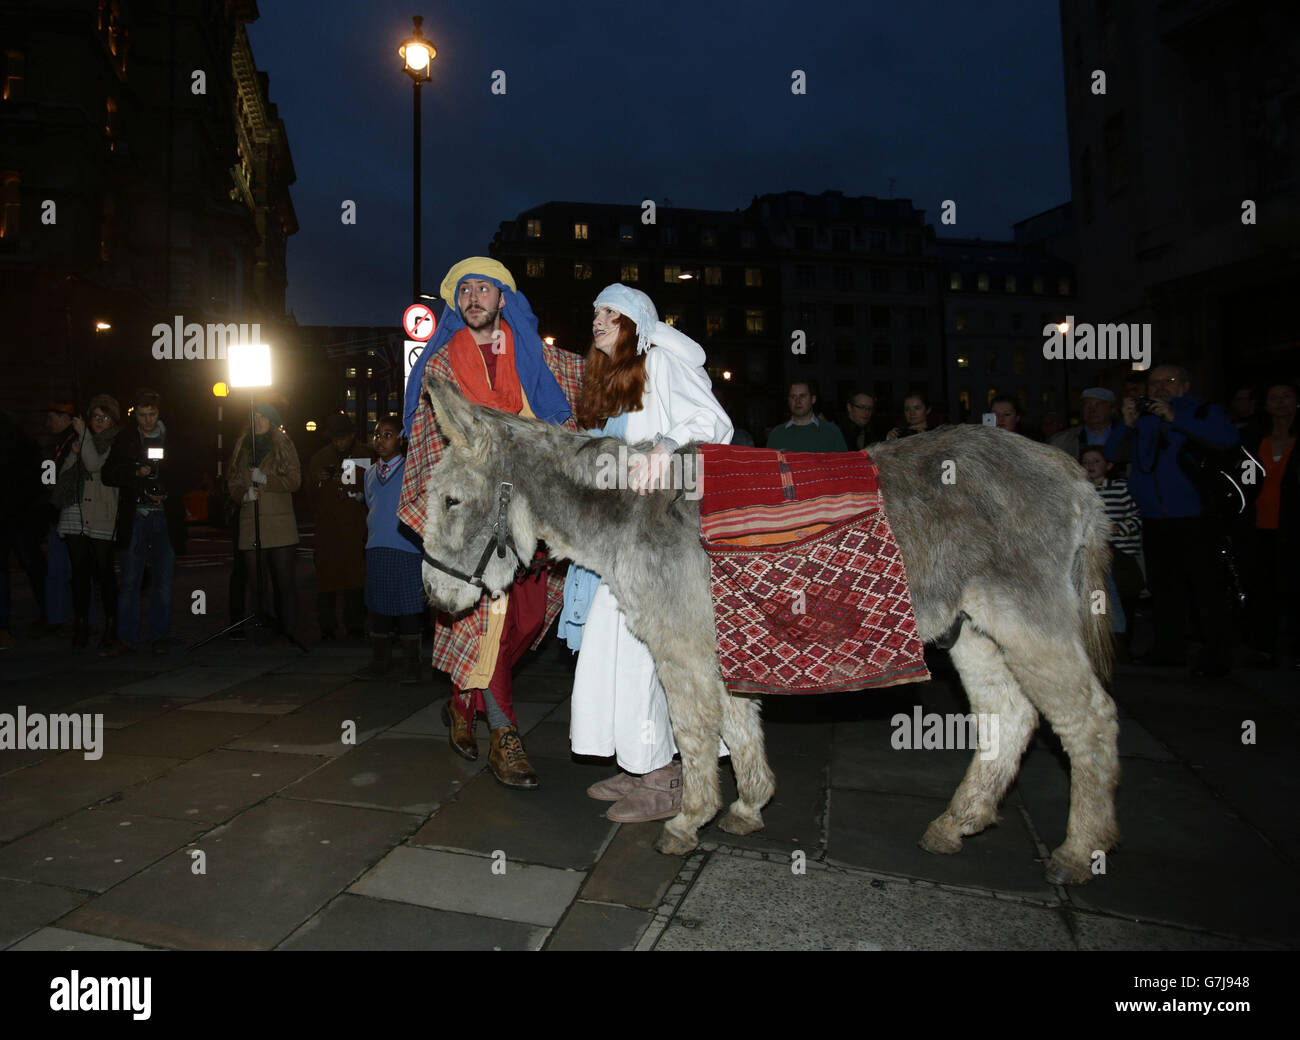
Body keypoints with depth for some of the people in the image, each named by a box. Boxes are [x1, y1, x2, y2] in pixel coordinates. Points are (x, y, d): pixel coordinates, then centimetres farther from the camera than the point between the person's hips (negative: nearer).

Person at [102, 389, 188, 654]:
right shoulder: (124, 439, 7)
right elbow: (107, 475, 5)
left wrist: (167, 495, -8)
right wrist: (135, 472, -12)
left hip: (165, 517, 0)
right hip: (134, 517, 1)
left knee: (163, 580, 5)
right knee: (129, 580, 1)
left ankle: (160, 635, 14)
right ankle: (126, 637, 9)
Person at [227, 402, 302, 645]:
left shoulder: (284, 445, 6)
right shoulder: (243, 447, 18)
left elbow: (294, 481, -2)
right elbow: (233, 483, 18)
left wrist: (265, 479, -14)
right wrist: (245, 494, -2)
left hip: (280, 524, -4)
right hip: (250, 524, 4)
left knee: (284, 581, -4)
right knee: (254, 582, 3)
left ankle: (289, 633, -1)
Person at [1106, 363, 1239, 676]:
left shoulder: (1204, 413, 4)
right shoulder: (1142, 419, 15)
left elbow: (1228, 438, -16)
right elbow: (1113, 454, 6)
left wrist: (1176, 419, -20)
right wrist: (1127, 425, -10)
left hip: (1196, 521, -4)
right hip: (1154, 522, 5)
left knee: (1208, 588, -5)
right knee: (1163, 588, 10)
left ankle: (1216, 655, 2)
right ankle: (1169, 650, 20)